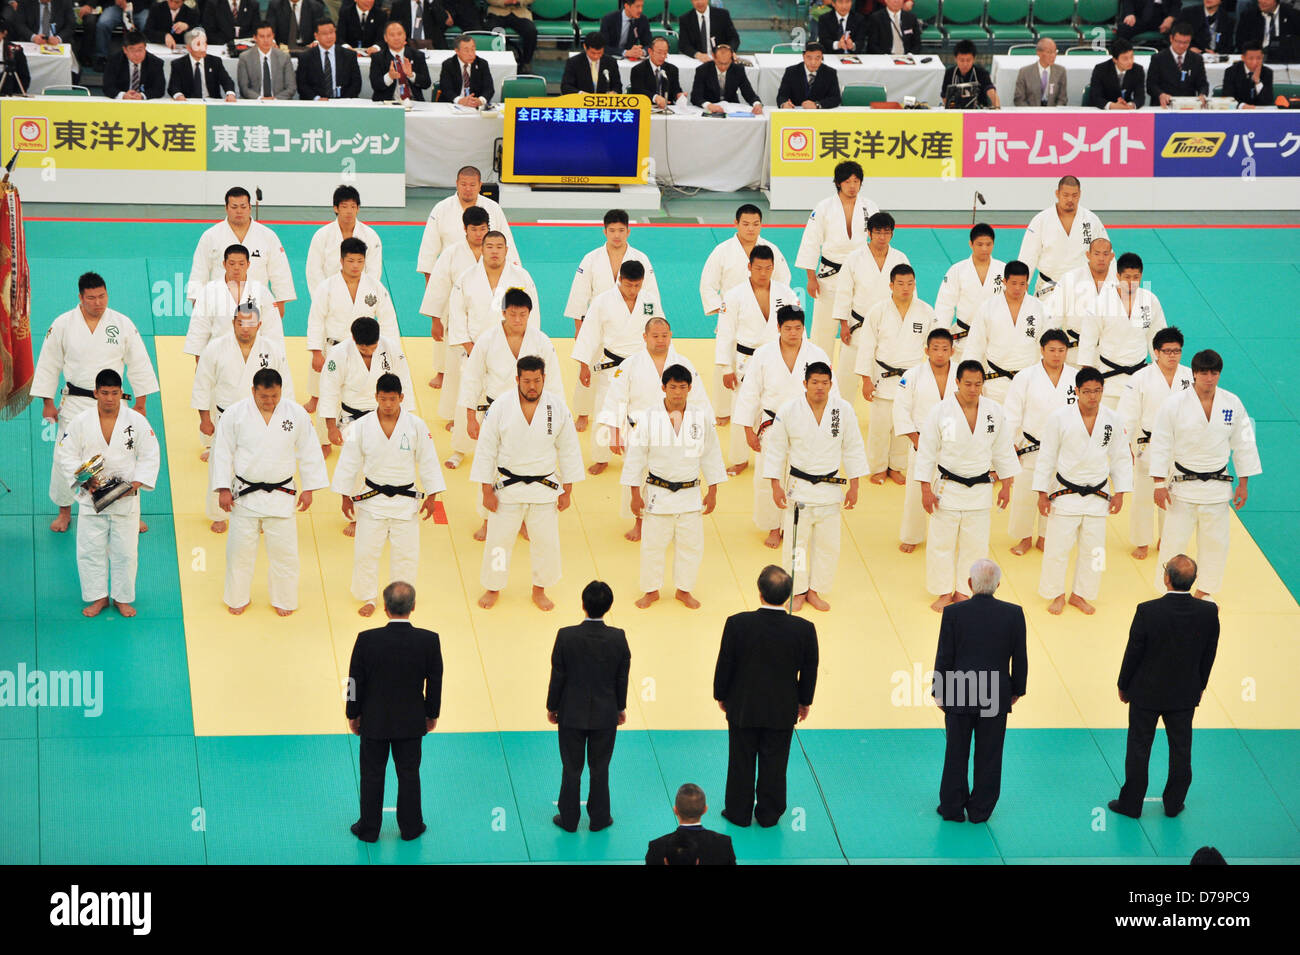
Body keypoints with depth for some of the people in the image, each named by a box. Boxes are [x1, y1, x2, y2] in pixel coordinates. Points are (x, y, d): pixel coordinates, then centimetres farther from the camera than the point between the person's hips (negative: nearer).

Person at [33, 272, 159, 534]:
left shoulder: (123, 324, -4)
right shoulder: (63, 325, -6)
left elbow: (139, 364, 4)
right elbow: (48, 364, 3)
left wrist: (140, 403, 4)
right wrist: (47, 403, 3)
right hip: (75, 402, 0)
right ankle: (65, 512, 23)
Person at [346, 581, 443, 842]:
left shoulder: (367, 640, -20)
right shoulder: (429, 641, -16)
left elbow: (355, 681, -10)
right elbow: (435, 683, -4)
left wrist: (353, 714, 5)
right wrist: (432, 714, 11)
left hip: (374, 721, -1)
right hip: (411, 722, 1)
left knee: (372, 775, 14)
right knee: (409, 774, 16)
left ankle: (369, 829, 25)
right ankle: (410, 827, 28)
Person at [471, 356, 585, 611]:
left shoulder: (557, 408, -9)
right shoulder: (500, 407, -13)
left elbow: (568, 450, 2)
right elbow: (486, 450, -6)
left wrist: (567, 491, 4)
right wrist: (487, 491, -6)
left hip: (545, 488, 1)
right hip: (508, 486, -1)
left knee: (546, 542, 9)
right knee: (499, 539, 7)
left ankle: (539, 590, 30)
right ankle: (493, 588, 28)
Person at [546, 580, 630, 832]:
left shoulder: (566, 636, -18)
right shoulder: (618, 638, -14)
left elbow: (558, 676, -10)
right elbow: (622, 677, -3)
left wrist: (552, 707, 5)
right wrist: (621, 707, 12)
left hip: (572, 714, -1)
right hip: (605, 715, 1)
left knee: (571, 769, 13)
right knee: (600, 769, 16)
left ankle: (568, 819, 23)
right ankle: (599, 818, 26)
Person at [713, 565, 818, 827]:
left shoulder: (737, 624, -22)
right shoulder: (804, 629, -18)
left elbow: (725, 665, -11)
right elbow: (809, 670, -4)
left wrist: (721, 696, 7)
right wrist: (804, 701, 13)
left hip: (743, 709, -1)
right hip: (782, 710, 1)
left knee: (741, 762, 17)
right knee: (774, 764, 17)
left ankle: (738, 813, 30)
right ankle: (769, 814, 31)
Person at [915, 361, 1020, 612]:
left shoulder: (994, 411, -3)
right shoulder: (941, 411, -12)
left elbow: (1003, 449, 8)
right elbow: (926, 451, -6)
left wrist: (1006, 485, 9)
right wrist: (926, 490, -7)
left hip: (980, 487, 3)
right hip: (947, 486, -3)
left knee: (975, 544, 8)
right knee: (942, 542, 4)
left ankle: (963, 591, 22)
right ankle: (944, 592, 19)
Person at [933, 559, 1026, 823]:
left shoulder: (953, 613, -13)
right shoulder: (1013, 613, -8)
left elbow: (944, 656, -8)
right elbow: (1020, 658, -1)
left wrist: (939, 692, 3)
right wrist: (1017, 690, 13)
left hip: (959, 695, -1)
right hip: (997, 696, 1)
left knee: (956, 754, 12)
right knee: (989, 756, 12)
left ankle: (952, 808, 22)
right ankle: (980, 809, 21)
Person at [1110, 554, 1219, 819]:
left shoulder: (1147, 612, -25)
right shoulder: (1209, 612, -16)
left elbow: (1133, 652, -14)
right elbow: (1209, 654, -2)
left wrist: (1123, 686, 2)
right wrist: (1200, 686, 14)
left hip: (1147, 693, -3)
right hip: (1186, 694, 3)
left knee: (1139, 748, 13)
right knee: (1181, 748, 18)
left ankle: (1131, 803, 23)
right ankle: (1174, 802, 31)